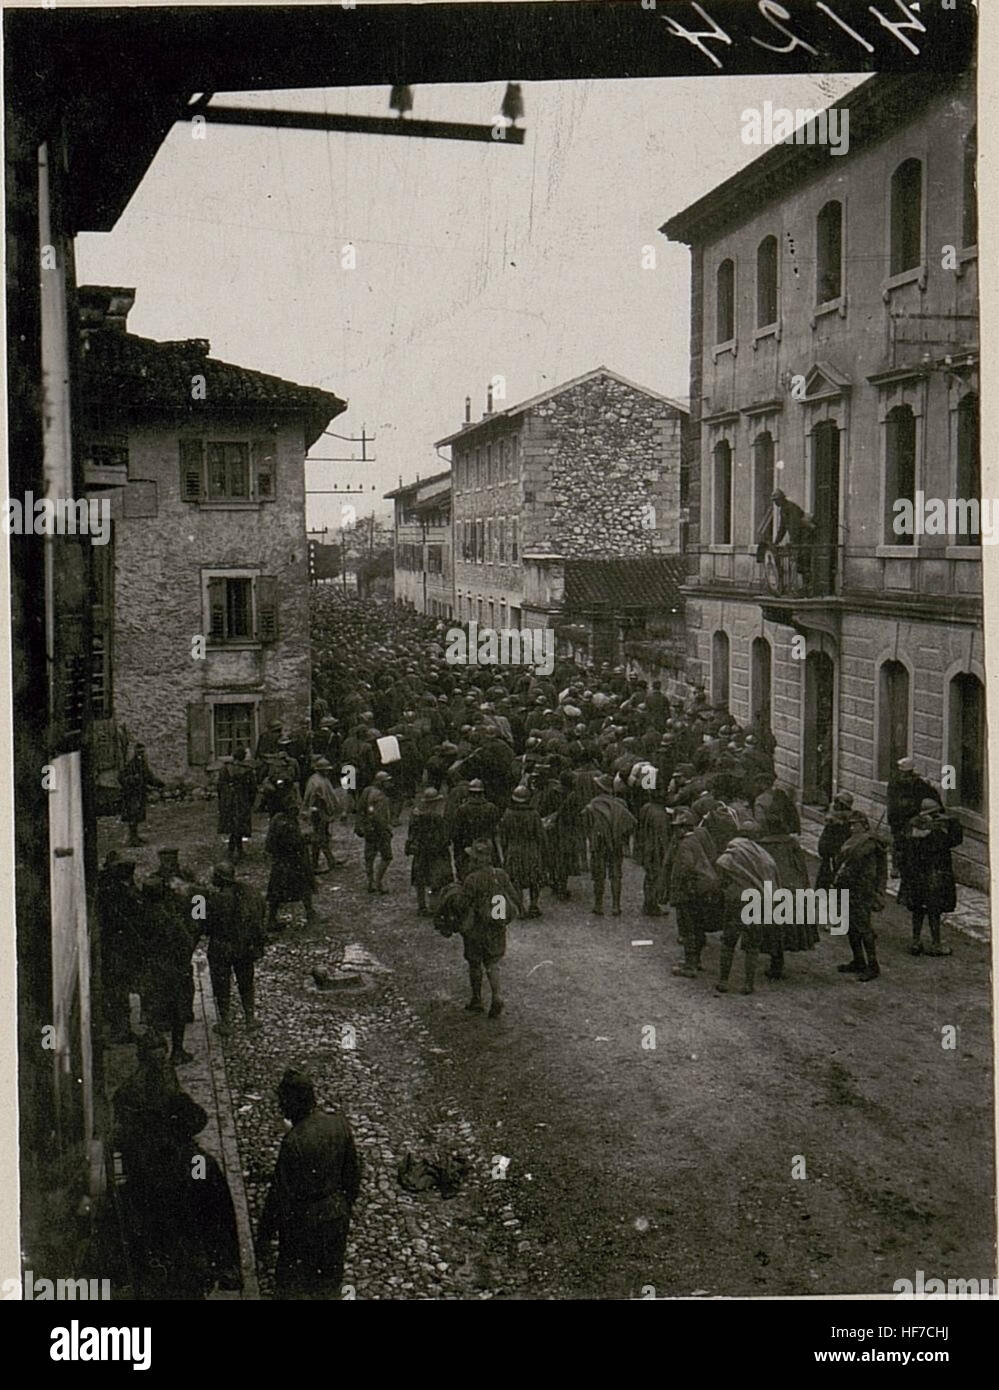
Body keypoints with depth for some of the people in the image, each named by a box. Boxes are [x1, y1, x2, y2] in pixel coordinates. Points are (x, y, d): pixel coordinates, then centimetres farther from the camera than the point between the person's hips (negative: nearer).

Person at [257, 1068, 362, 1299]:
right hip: (337, 1215, 6)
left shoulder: (294, 1141, -29)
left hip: (304, 1220, -6)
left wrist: (264, 1234, -10)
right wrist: (346, 1205, 18)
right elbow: (353, 1173, 3)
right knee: (330, 1275, 24)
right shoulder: (339, 1123, -10)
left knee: (292, 1283, 16)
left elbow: (281, 1193, -21)